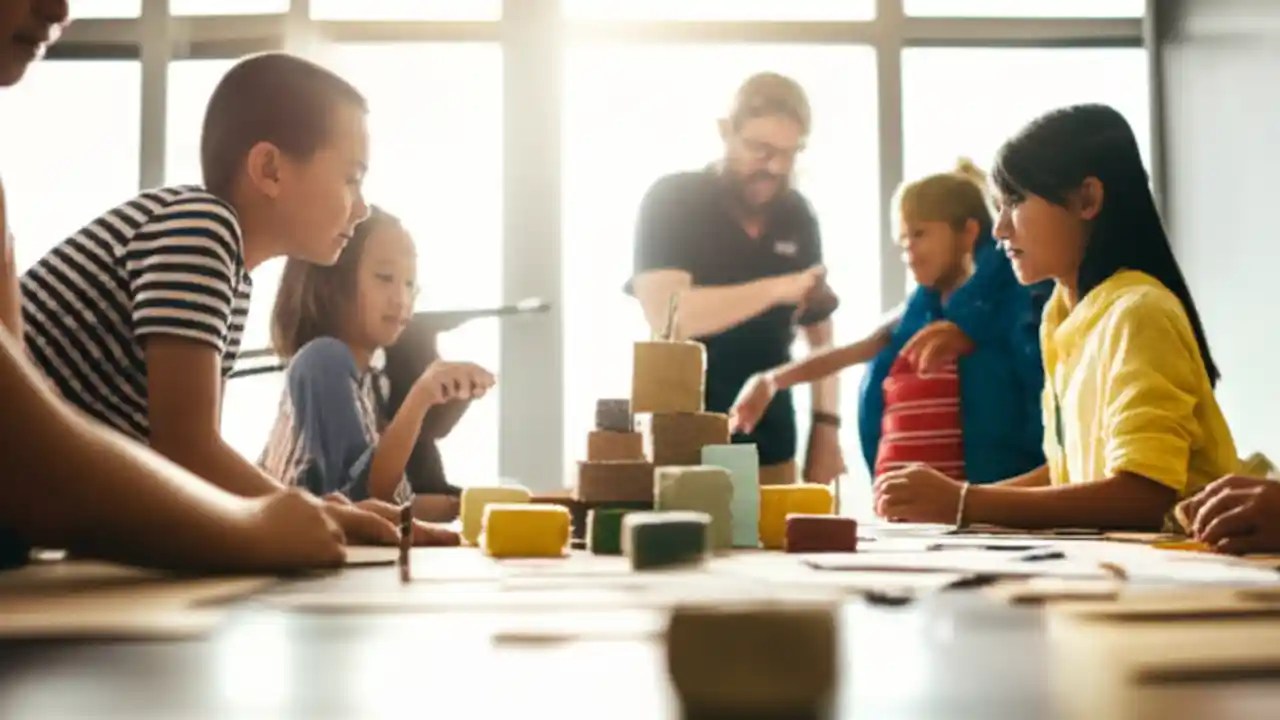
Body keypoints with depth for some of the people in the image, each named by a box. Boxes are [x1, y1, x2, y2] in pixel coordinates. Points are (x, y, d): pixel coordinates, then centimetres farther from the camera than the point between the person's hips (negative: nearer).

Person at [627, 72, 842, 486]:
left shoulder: (796, 216, 5)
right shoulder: (672, 201, -8)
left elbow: (820, 333, 12)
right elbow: (665, 314, -23)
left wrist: (826, 426, 2)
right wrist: (773, 290, -30)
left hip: (769, 444, 4)